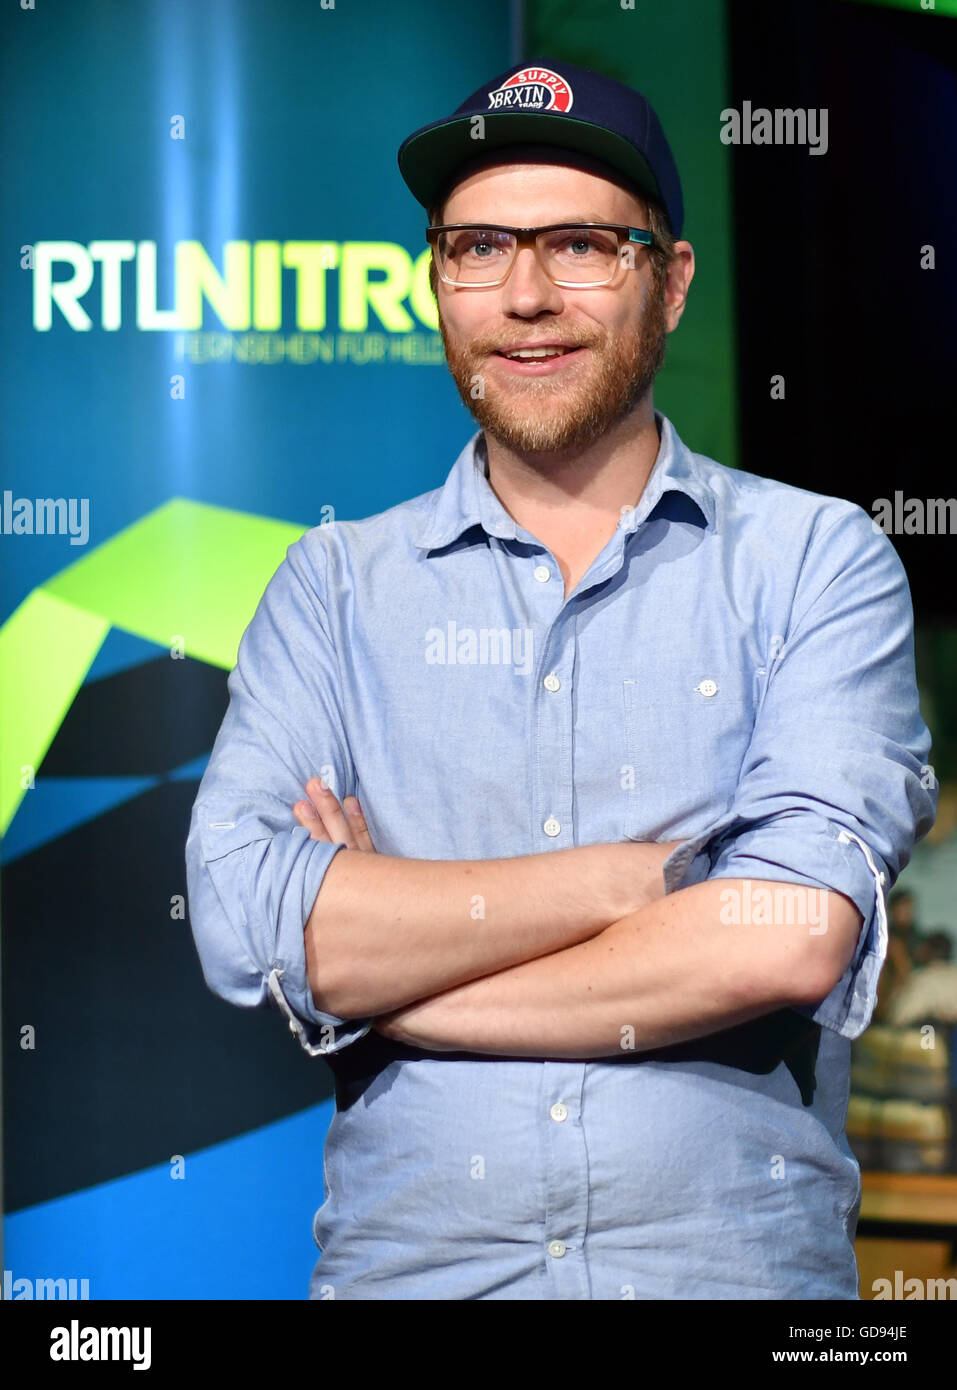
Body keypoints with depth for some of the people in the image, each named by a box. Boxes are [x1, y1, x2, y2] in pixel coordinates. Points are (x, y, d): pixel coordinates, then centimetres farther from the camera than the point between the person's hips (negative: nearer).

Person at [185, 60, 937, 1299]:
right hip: (405, 1261, 1)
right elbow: (242, 919, -9)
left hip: (741, 1258, -1)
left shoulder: (819, 561, 0)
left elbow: (793, 936, -14)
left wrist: (390, 972, -10)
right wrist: (635, 877, -12)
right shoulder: (335, 584, 6)